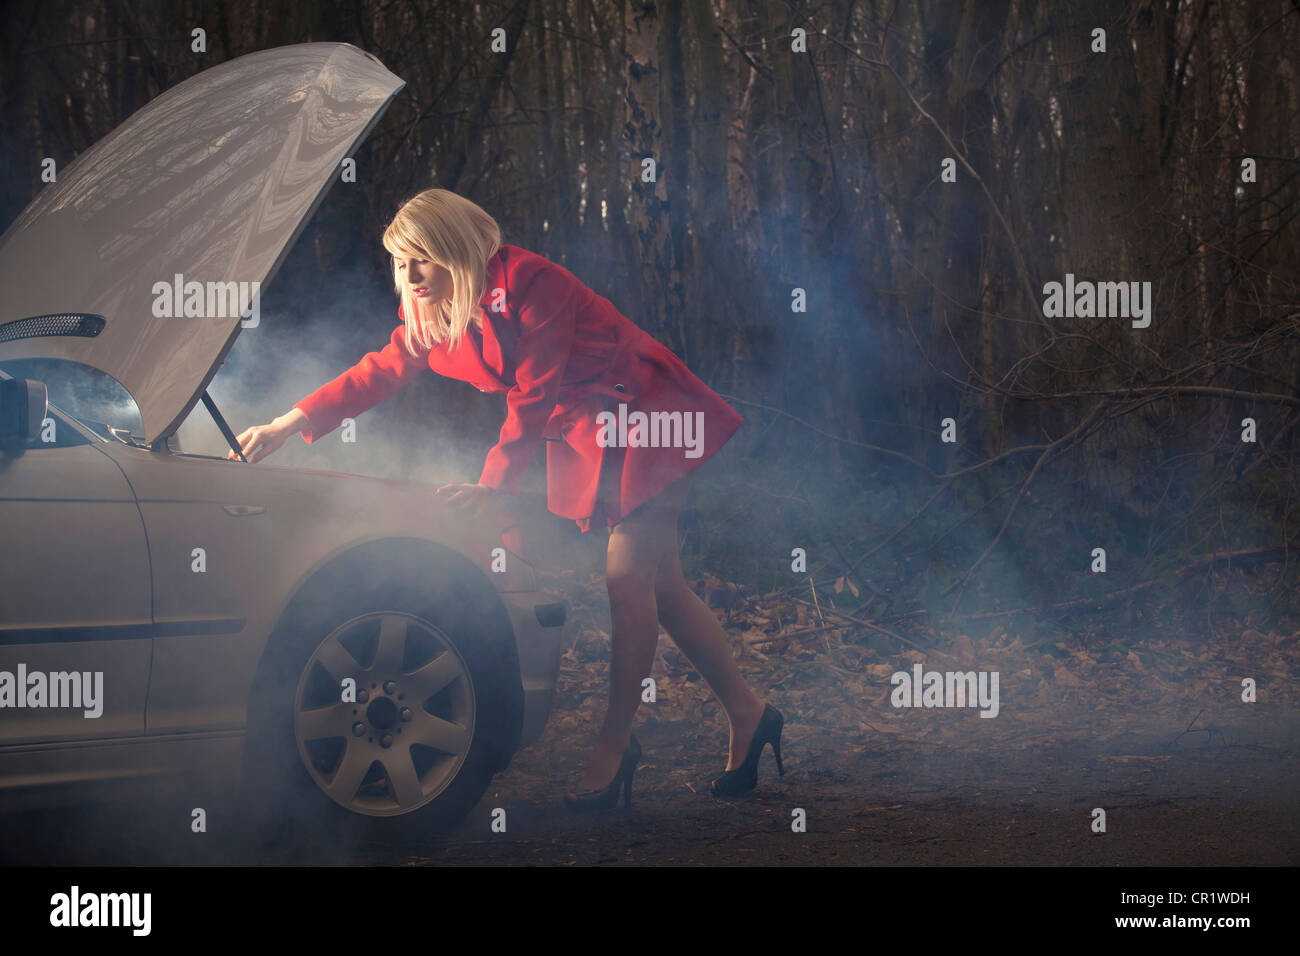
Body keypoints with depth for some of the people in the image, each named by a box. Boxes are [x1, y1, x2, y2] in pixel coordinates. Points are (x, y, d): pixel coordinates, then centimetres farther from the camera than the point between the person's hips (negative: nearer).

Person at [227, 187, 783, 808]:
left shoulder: (529, 285, -24)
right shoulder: (433, 313, 0)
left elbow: (533, 399, -24)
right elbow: (378, 373, 4)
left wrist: (493, 485, -27)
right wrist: (284, 427, -2)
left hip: (648, 416, -8)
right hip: (585, 434, 8)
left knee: (627, 577, -13)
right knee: (659, 587, 6)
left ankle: (614, 745, -7)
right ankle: (748, 716, 14)